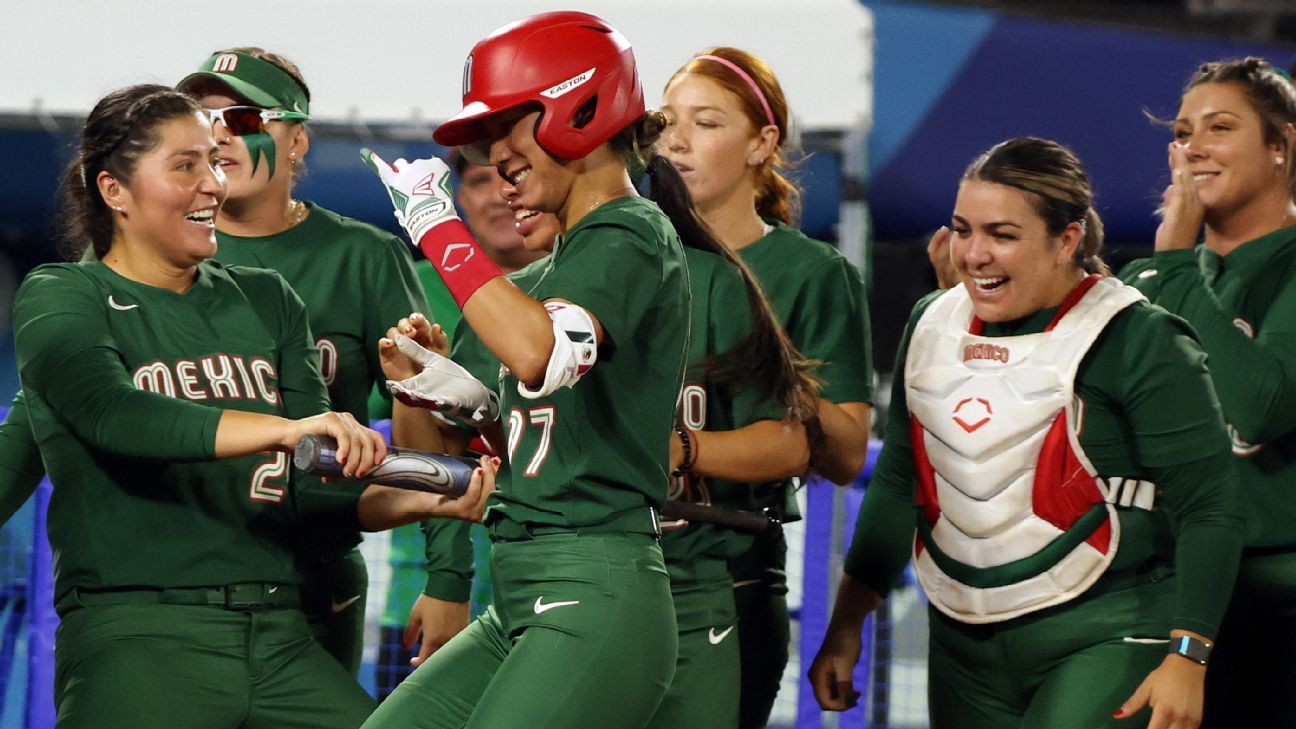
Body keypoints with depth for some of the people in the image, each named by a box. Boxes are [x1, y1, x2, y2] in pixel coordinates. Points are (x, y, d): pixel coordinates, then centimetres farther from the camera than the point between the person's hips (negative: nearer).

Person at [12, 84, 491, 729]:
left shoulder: (266, 301, 19)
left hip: (279, 643, 5)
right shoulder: (60, 299, 3)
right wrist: (286, 428, -30)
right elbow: (110, 413, -18)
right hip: (134, 634, -5)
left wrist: (424, 501, -5)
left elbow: (311, 491, 15)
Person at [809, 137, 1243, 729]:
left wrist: (1187, 658, -18)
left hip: (1105, 640, -6)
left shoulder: (1139, 342, -9)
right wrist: (846, 624, 15)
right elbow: (897, 483, 19)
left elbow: (1207, 510, -11)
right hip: (964, 646, 6)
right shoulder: (933, 325, 10)